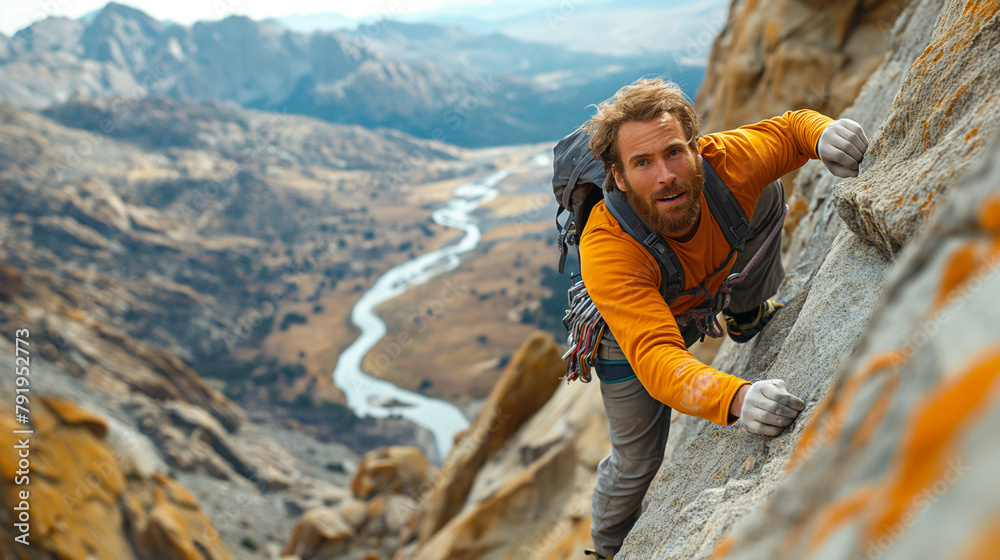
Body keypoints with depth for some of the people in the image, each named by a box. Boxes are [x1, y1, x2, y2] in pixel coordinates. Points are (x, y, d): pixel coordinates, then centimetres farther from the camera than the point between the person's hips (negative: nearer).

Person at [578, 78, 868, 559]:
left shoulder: (723, 163, -34)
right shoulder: (605, 252, -46)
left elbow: (791, 127, -14)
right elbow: (657, 358, -54)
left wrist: (825, 132, -39)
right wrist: (735, 397, -73)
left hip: (711, 286, 4)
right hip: (632, 326, -3)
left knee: (766, 193, -8)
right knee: (637, 462, 7)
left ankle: (748, 316, 17)